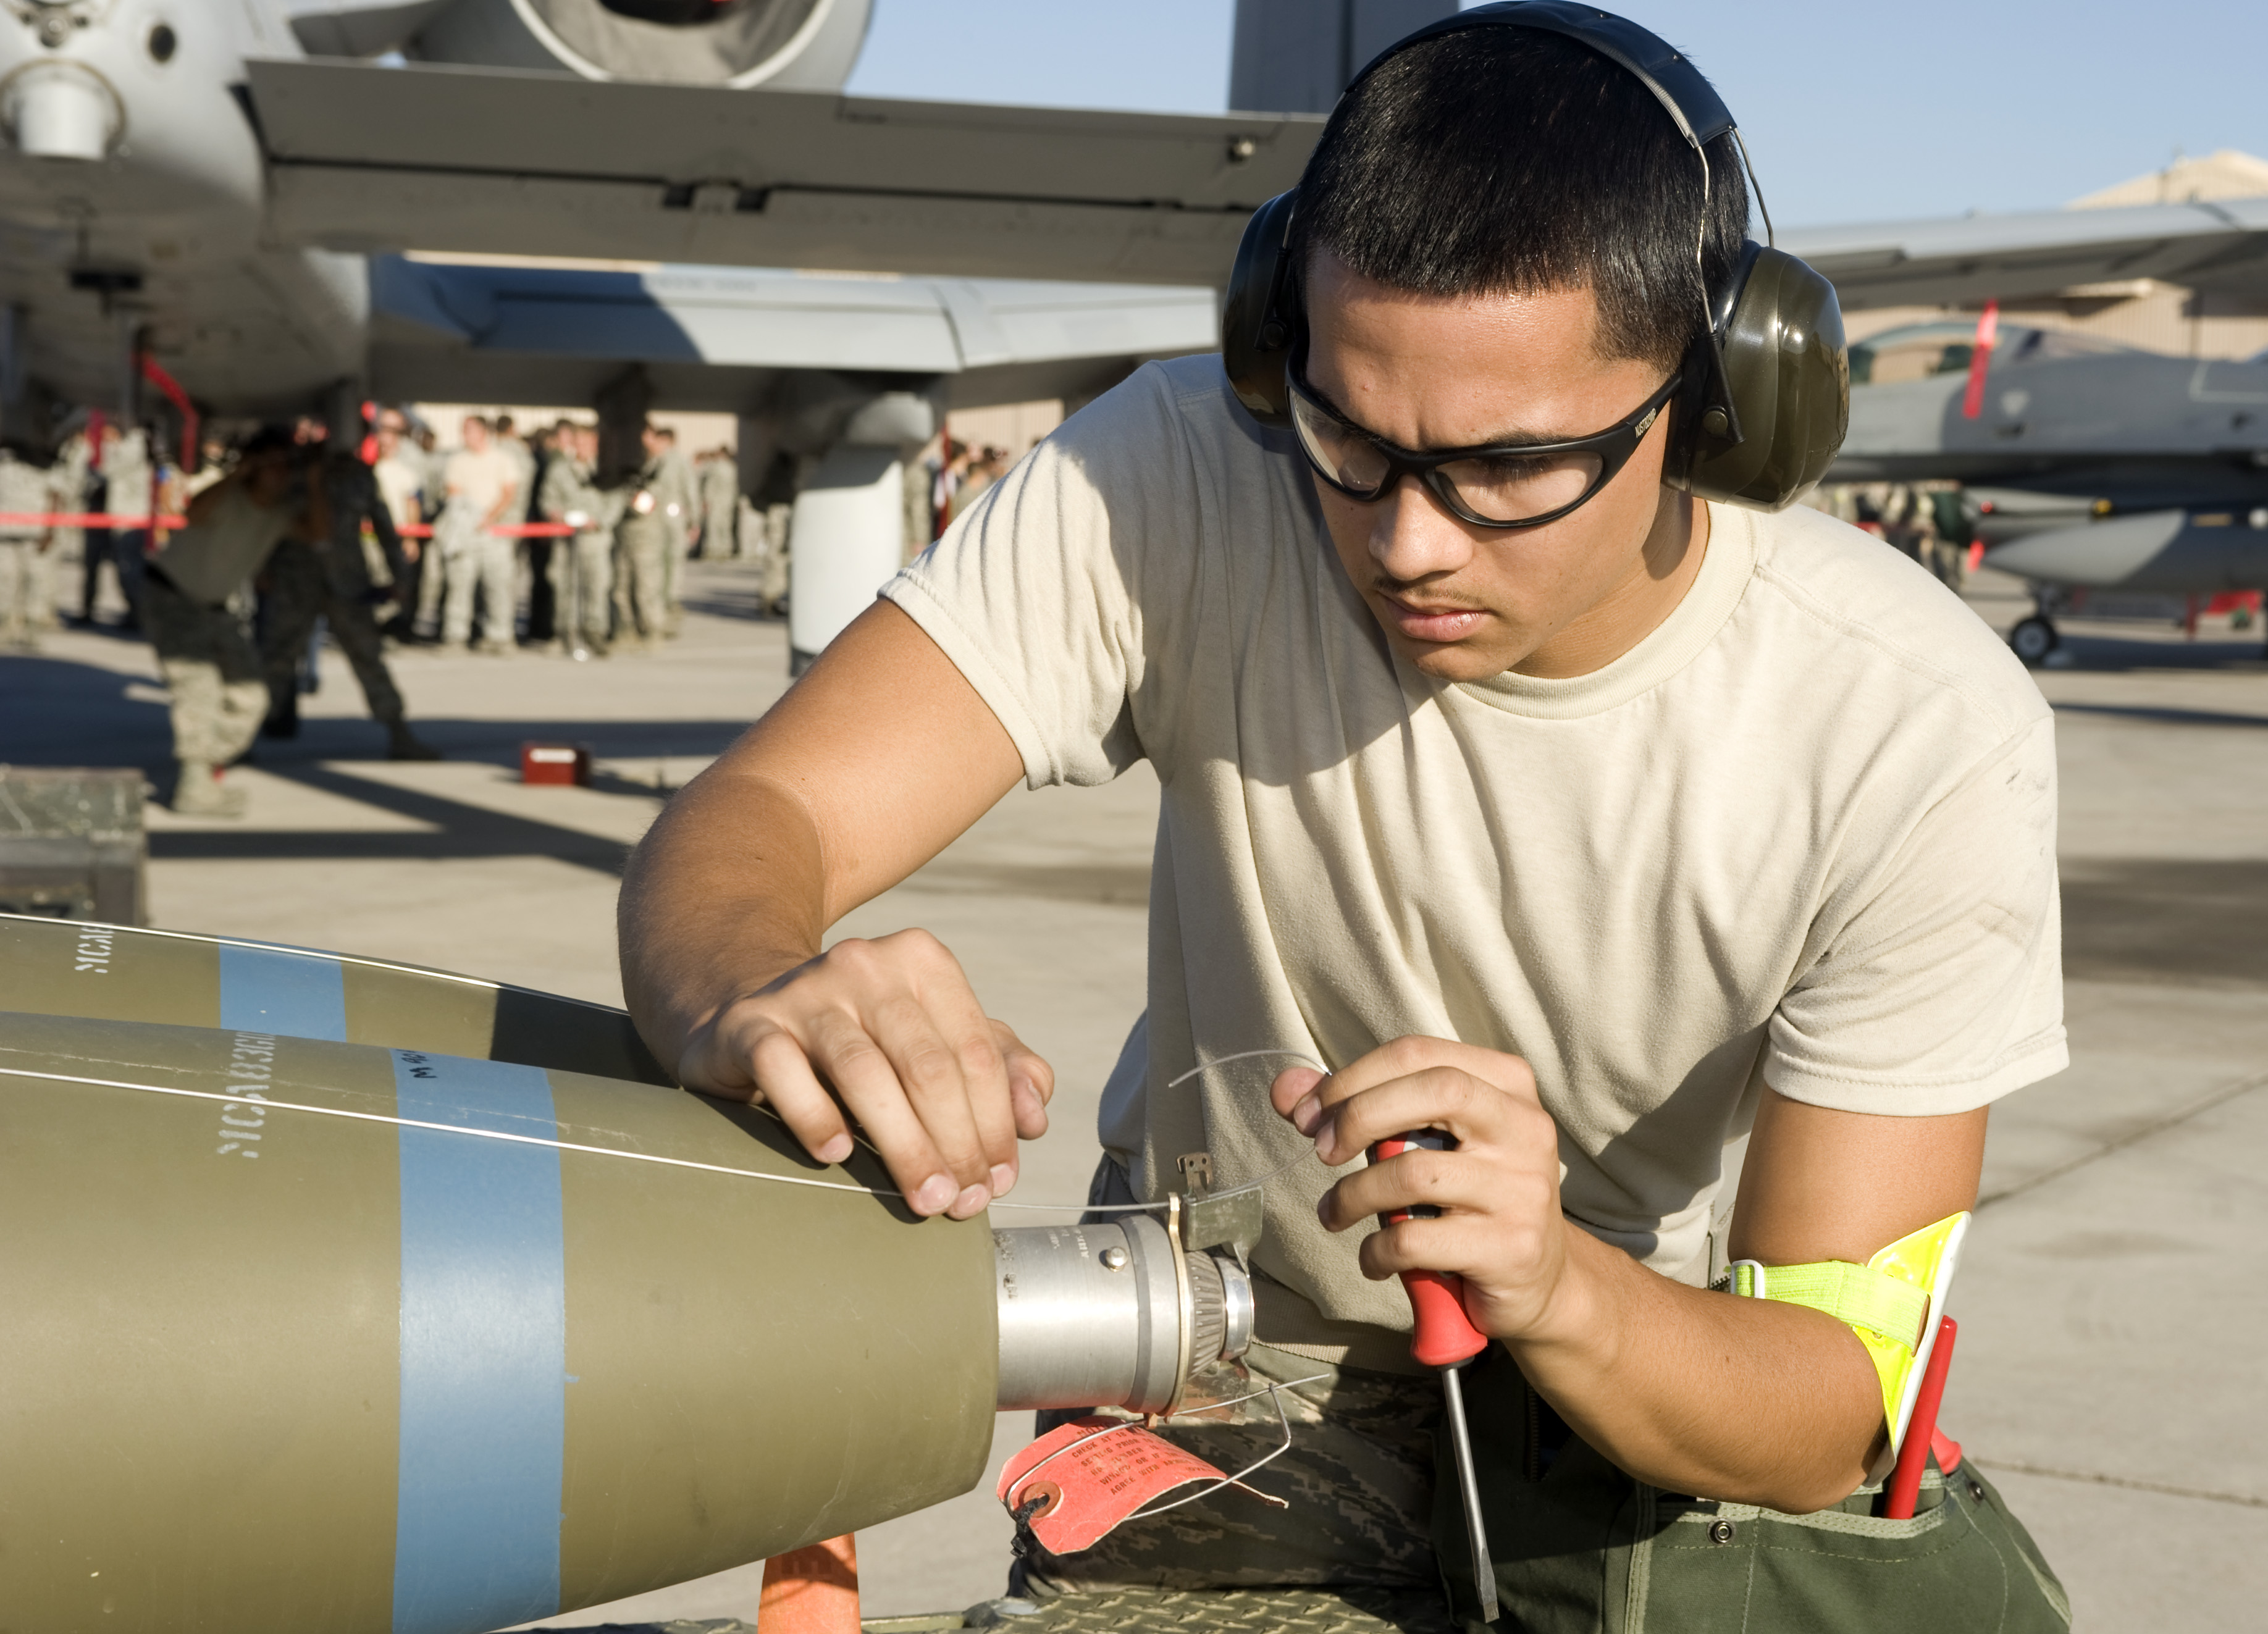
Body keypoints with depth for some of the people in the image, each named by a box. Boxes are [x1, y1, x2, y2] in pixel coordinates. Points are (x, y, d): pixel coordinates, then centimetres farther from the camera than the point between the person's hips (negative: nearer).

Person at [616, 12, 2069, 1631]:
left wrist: (1555, 1284, -45)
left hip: (1678, 1387, -2)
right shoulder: (1178, 481, -24)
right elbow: (748, 824, -29)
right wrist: (755, 997, -53)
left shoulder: (1925, 735, -25)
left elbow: (1828, 1419, -23)